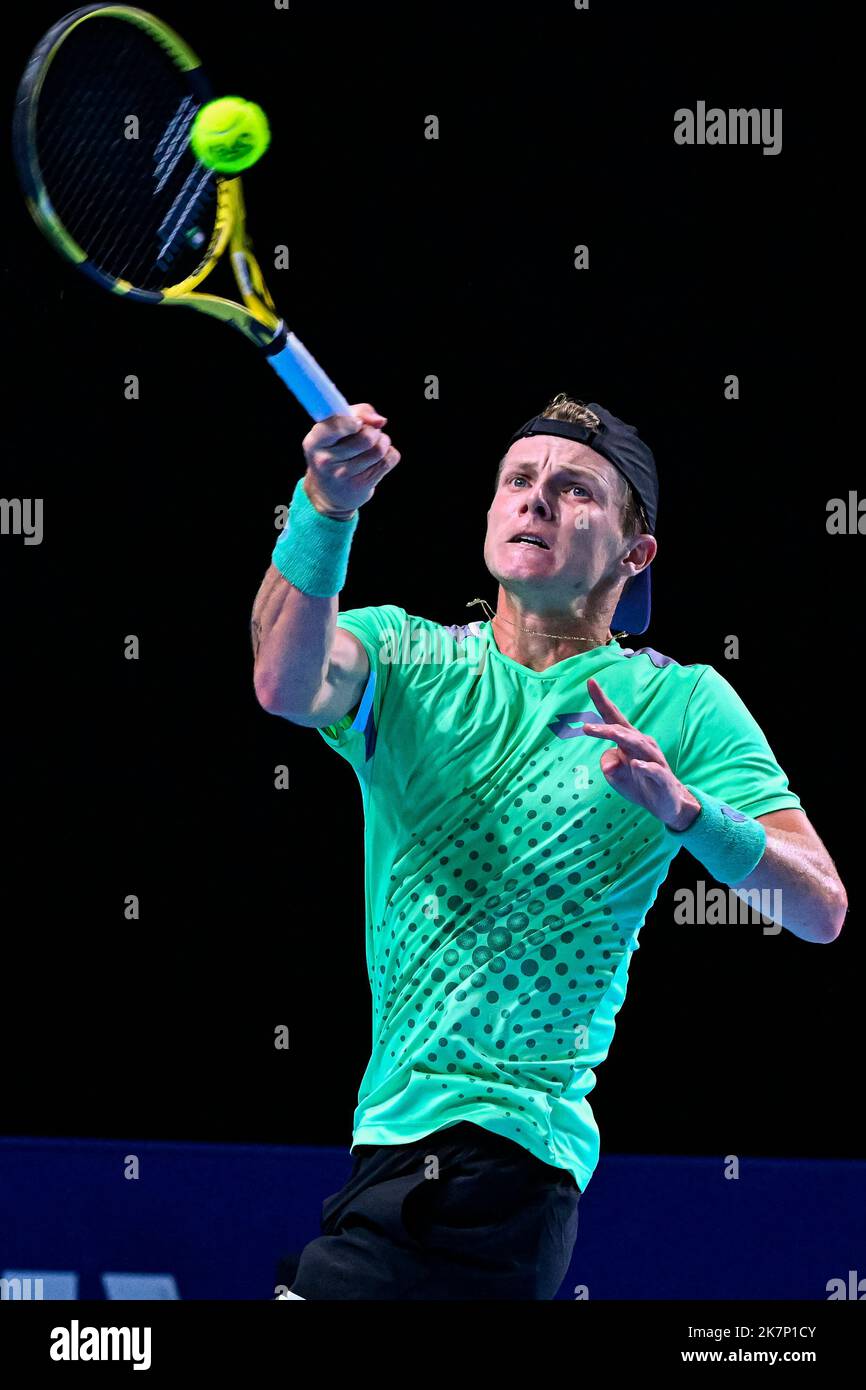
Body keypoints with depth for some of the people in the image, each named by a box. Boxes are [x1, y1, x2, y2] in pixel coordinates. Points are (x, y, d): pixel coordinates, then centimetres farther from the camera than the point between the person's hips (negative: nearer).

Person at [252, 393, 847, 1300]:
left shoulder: (679, 705, 0)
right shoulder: (403, 659, 7)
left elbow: (820, 910, -7)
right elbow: (289, 685, -18)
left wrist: (684, 810, -26)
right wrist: (325, 509, -36)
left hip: (494, 1148, -5)